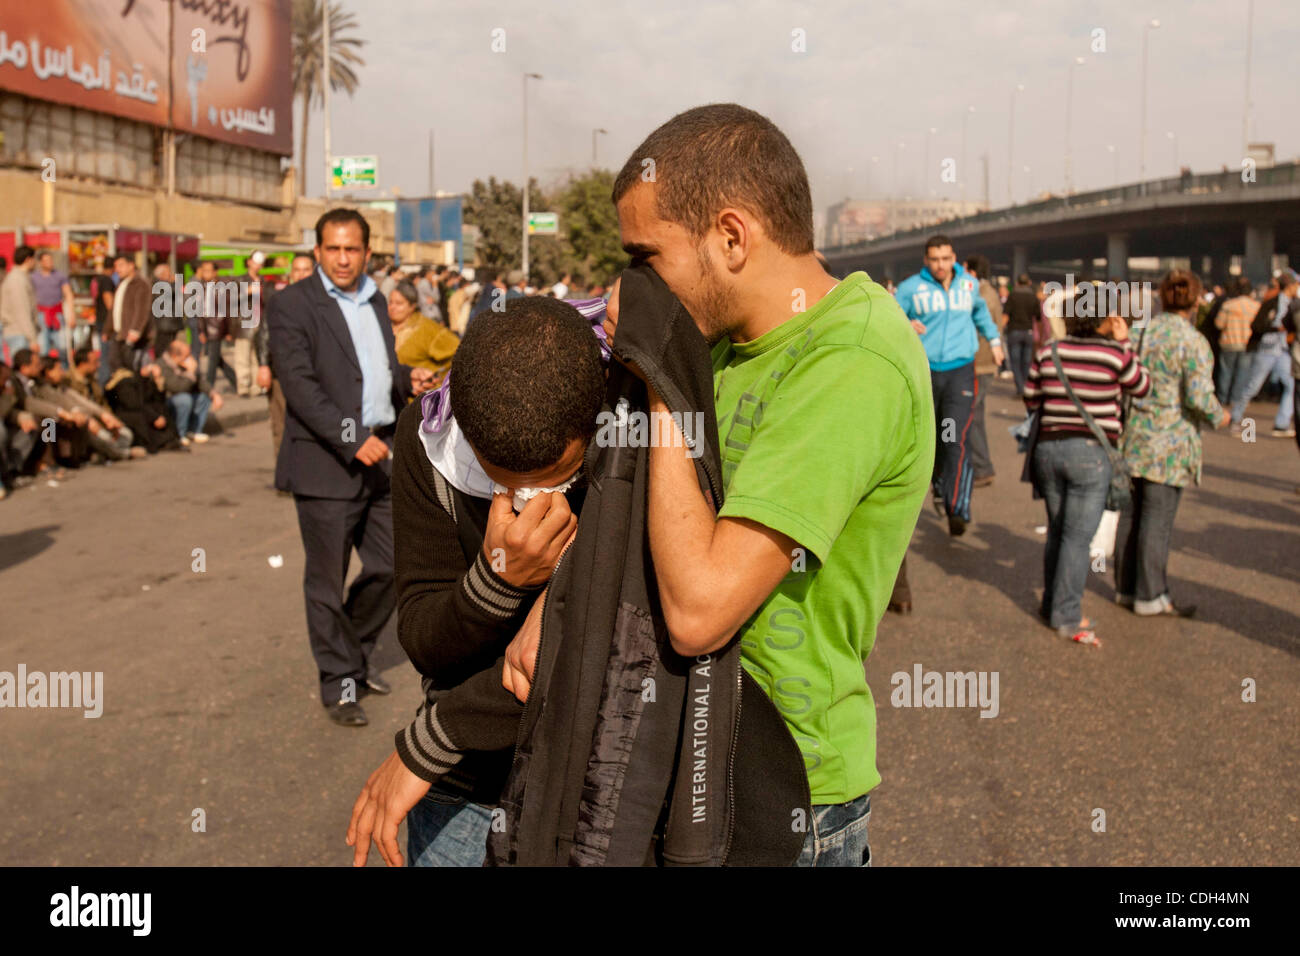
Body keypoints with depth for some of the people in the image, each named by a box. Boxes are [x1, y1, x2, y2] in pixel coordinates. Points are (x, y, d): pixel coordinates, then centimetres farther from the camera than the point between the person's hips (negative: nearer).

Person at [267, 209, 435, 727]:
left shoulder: (375, 301, 15)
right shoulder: (291, 305, -8)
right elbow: (299, 385, -16)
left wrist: (408, 378, 3)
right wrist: (352, 439, -24)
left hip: (379, 456, 7)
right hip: (326, 464, -7)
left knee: (390, 568, 12)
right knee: (327, 581, 4)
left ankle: (354, 653, 34)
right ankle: (339, 682, 18)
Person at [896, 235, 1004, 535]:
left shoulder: (969, 284, 8)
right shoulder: (910, 288, -2)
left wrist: (994, 340, 31)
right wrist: (906, 326, -20)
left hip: (960, 372, 0)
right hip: (925, 371, 0)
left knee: (957, 441, -14)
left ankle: (958, 511, -17)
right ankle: (940, 484, 42)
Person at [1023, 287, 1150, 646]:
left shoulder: (1048, 352, 3)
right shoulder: (1115, 355, -8)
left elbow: (1030, 399, 7)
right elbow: (1143, 388, 9)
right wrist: (1124, 343, 8)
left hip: (1048, 448, 5)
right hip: (1091, 453, -5)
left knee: (1057, 532, 17)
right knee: (1078, 537, -1)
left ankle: (1051, 604, 26)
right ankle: (1067, 616, 1)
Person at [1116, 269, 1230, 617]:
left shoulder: (1138, 334, 4)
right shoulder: (1194, 343, -12)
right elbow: (1199, 397, -17)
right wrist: (1219, 417, 2)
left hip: (1133, 436, 6)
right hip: (1169, 444, -6)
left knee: (1130, 515, 12)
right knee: (1157, 520, 0)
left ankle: (1126, 588, 22)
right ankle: (1149, 596, 8)